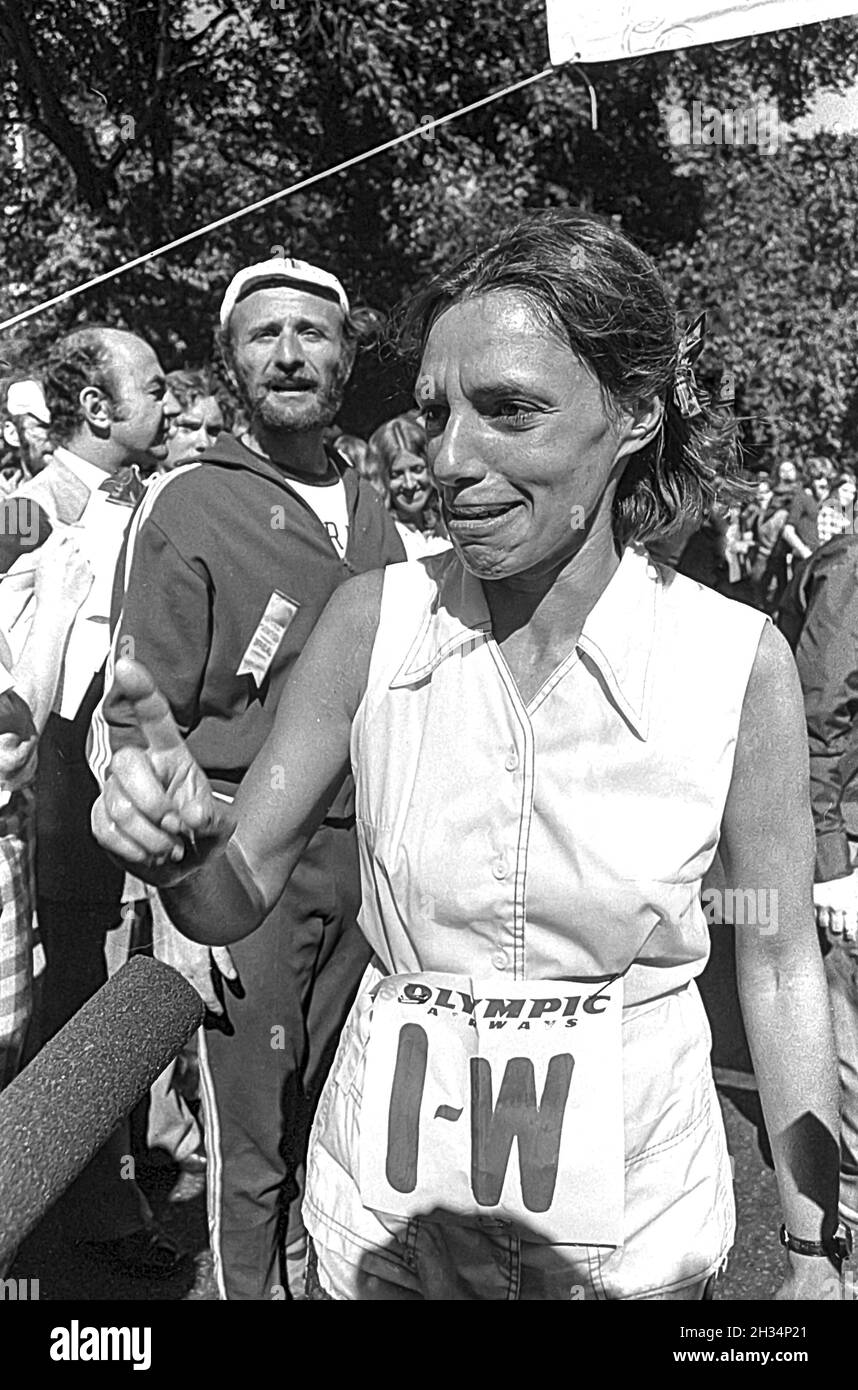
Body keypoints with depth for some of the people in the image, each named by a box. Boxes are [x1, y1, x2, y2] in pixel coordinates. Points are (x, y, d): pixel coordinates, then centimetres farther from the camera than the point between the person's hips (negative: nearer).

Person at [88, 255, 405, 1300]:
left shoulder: (371, 509, 8)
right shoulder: (189, 505, -10)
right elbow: (134, 726, -11)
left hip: (365, 852, 6)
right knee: (251, 1144, 9)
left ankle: (321, 1270, 44)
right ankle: (252, 1285, 34)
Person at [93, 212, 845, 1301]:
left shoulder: (738, 660, -16)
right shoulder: (372, 620, -13)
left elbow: (780, 968, -6)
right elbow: (235, 902, -6)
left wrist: (813, 1256, 0)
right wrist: (180, 842, -27)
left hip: (632, 1219, 0)